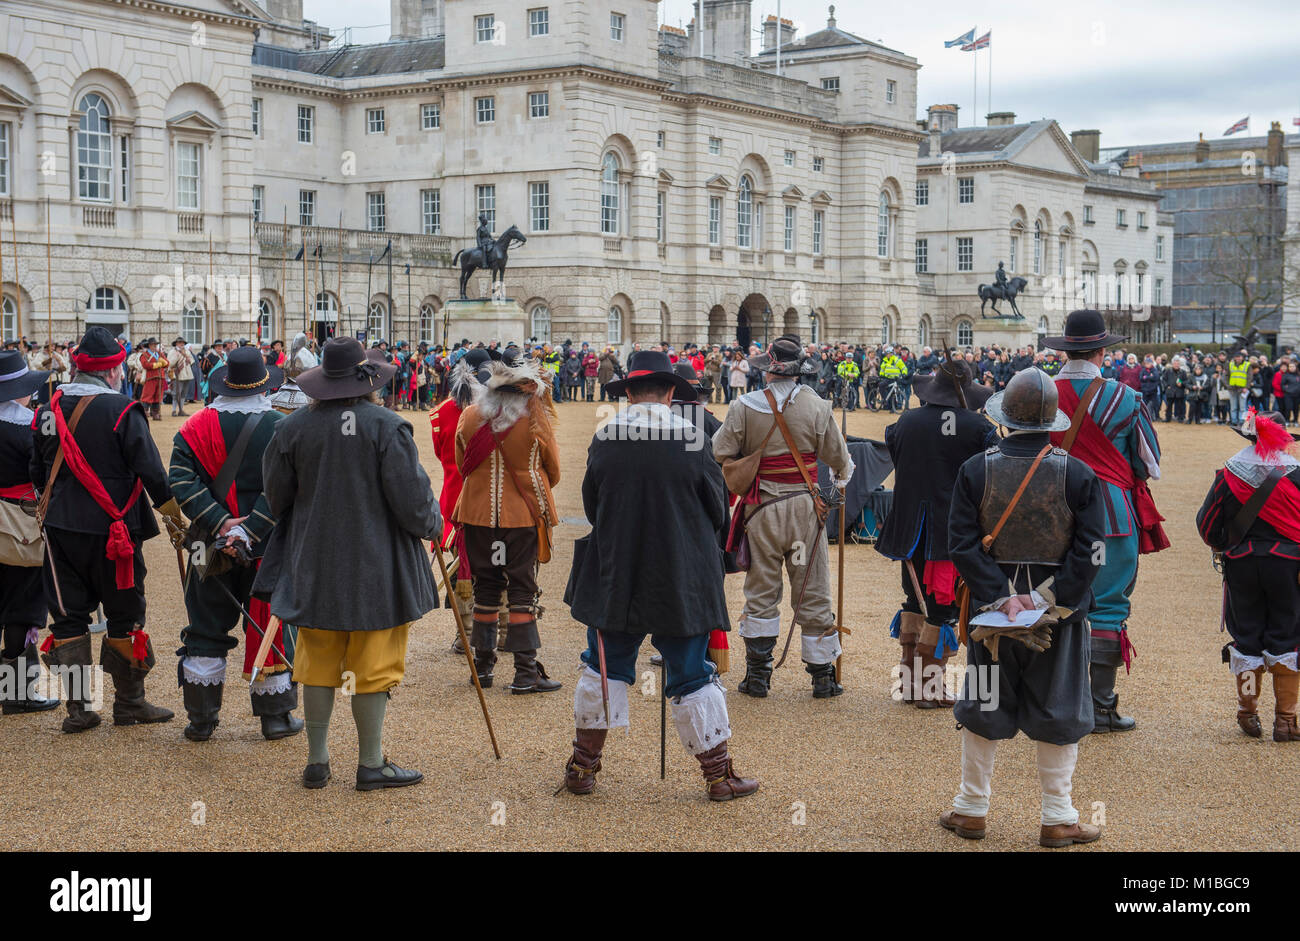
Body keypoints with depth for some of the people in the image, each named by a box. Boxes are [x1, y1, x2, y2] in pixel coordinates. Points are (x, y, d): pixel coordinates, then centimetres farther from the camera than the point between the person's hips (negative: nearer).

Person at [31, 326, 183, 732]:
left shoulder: (49, 410, 5)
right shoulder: (122, 411, -13)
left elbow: (38, 474, 15)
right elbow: (151, 472, -14)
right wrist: (175, 519, -3)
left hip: (60, 530, 5)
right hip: (112, 530, -5)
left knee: (69, 618, 10)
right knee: (124, 617, 8)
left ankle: (77, 708, 11)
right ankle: (129, 703, 15)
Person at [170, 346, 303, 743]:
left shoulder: (198, 426, -1)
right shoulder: (282, 428, -7)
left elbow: (182, 480, -10)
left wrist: (220, 523, -15)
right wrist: (248, 531, -19)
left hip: (213, 544, 2)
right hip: (269, 547, -2)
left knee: (206, 632, 11)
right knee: (271, 628, 9)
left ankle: (201, 720, 16)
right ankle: (276, 717, 15)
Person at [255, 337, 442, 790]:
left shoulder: (293, 427, -1)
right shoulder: (387, 426, -13)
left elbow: (275, 494, 10)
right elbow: (410, 495, -11)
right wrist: (432, 524, 9)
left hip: (314, 564, 4)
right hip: (376, 567, -4)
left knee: (318, 664, 12)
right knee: (374, 666, 5)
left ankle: (316, 761, 19)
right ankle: (371, 763, 11)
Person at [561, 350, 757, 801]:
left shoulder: (603, 439, -7)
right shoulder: (691, 438, -11)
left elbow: (591, 507, 6)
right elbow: (717, 509, 0)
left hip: (614, 578, 2)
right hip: (681, 581, -1)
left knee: (604, 668, 15)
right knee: (692, 676, 7)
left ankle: (583, 766, 21)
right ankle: (718, 773, 13)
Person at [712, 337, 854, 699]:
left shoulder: (744, 407, -7)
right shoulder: (817, 407, -6)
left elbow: (719, 455, -4)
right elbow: (838, 458, 2)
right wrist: (842, 478, 25)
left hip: (761, 507, 0)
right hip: (805, 506, 0)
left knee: (760, 591, 9)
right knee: (812, 592, 8)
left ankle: (757, 674, 11)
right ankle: (822, 676, 13)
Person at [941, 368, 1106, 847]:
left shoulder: (976, 470, -6)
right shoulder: (1078, 475, -8)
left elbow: (962, 544, -11)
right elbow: (1089, 549, -13)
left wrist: (1000, 597, -14)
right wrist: (1049, 599, -13)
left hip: (991, 607, 1)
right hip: (1060, 612, -1)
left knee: (983, 707, 13)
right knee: (1058, 712, 9)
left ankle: (971, 810, 22)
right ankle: (1057, 819, 14)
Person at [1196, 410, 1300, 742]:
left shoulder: (1229, 475, -1)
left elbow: (1206, 522, 2)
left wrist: (1221, 547, 19)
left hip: (1241, 565, 2)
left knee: (1246, 637, 11)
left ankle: (1248, 714, 17)